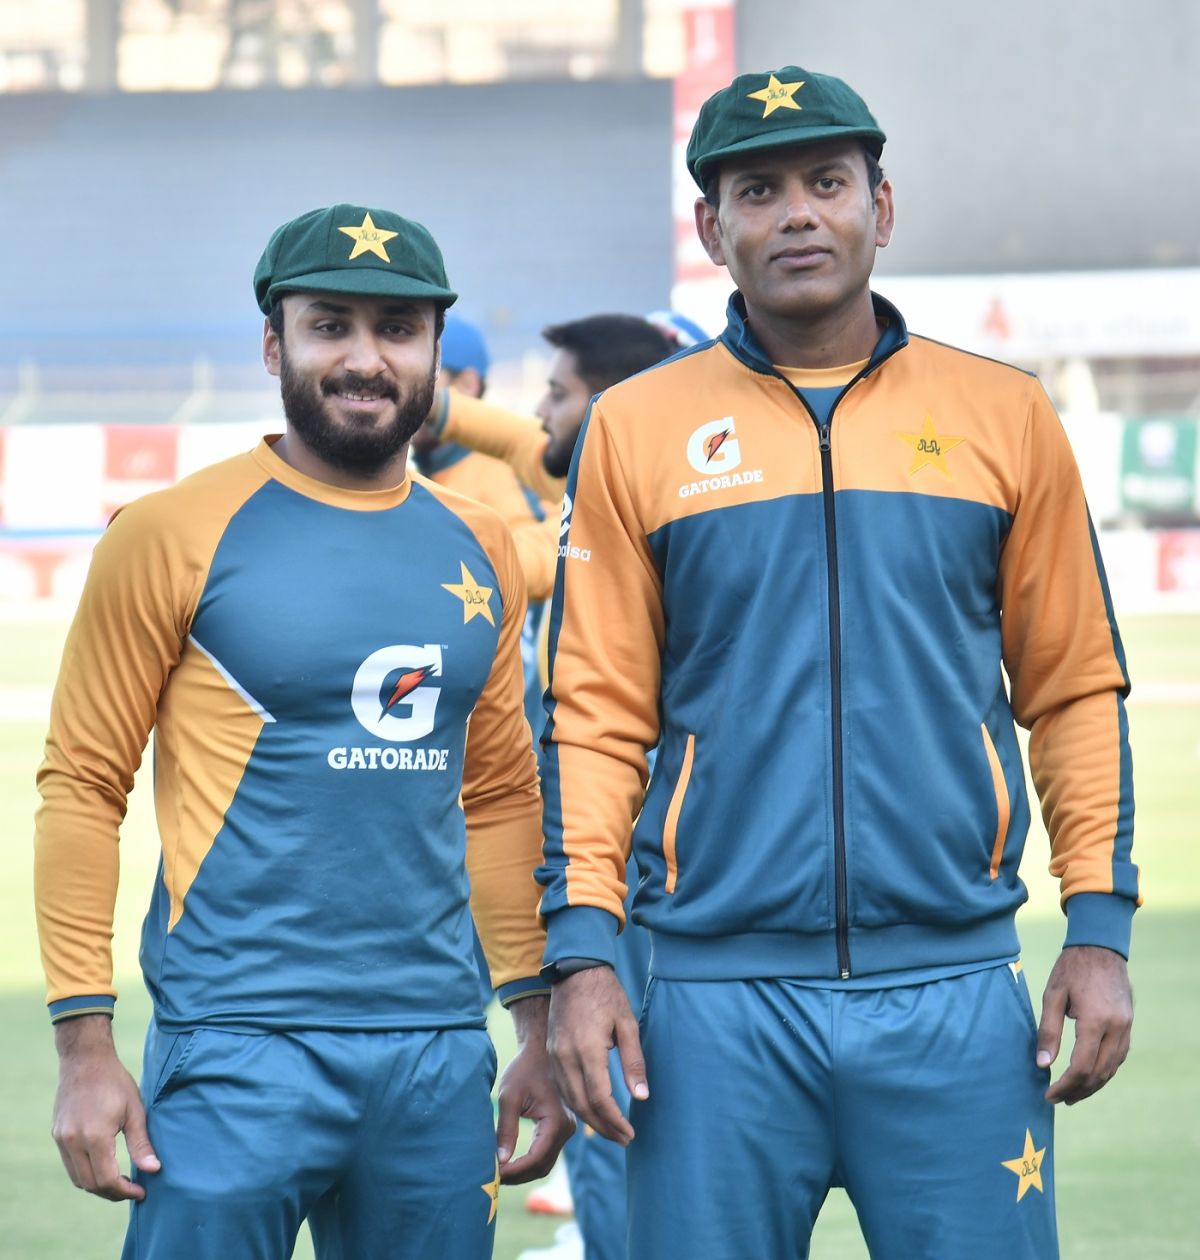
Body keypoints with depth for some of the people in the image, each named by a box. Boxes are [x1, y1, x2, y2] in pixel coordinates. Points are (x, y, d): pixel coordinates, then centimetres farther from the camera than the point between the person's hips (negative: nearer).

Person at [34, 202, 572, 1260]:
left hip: (440, 1051, 5)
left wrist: (540, 1027, 14)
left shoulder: (479, 552, 12)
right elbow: (81, 784, -3)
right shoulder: (176, 536, -3)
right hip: (237, 1051, -5)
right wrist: (84, 1044, -9)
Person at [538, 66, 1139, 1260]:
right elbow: (595, 715, 5)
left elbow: (1074, 689, 10)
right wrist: (581, 955, -4)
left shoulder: (1003, 417, 8)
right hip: (719, 996, 0)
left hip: (956, 991, 0)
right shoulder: (636, 428, 6)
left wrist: (1099, 929, 2)